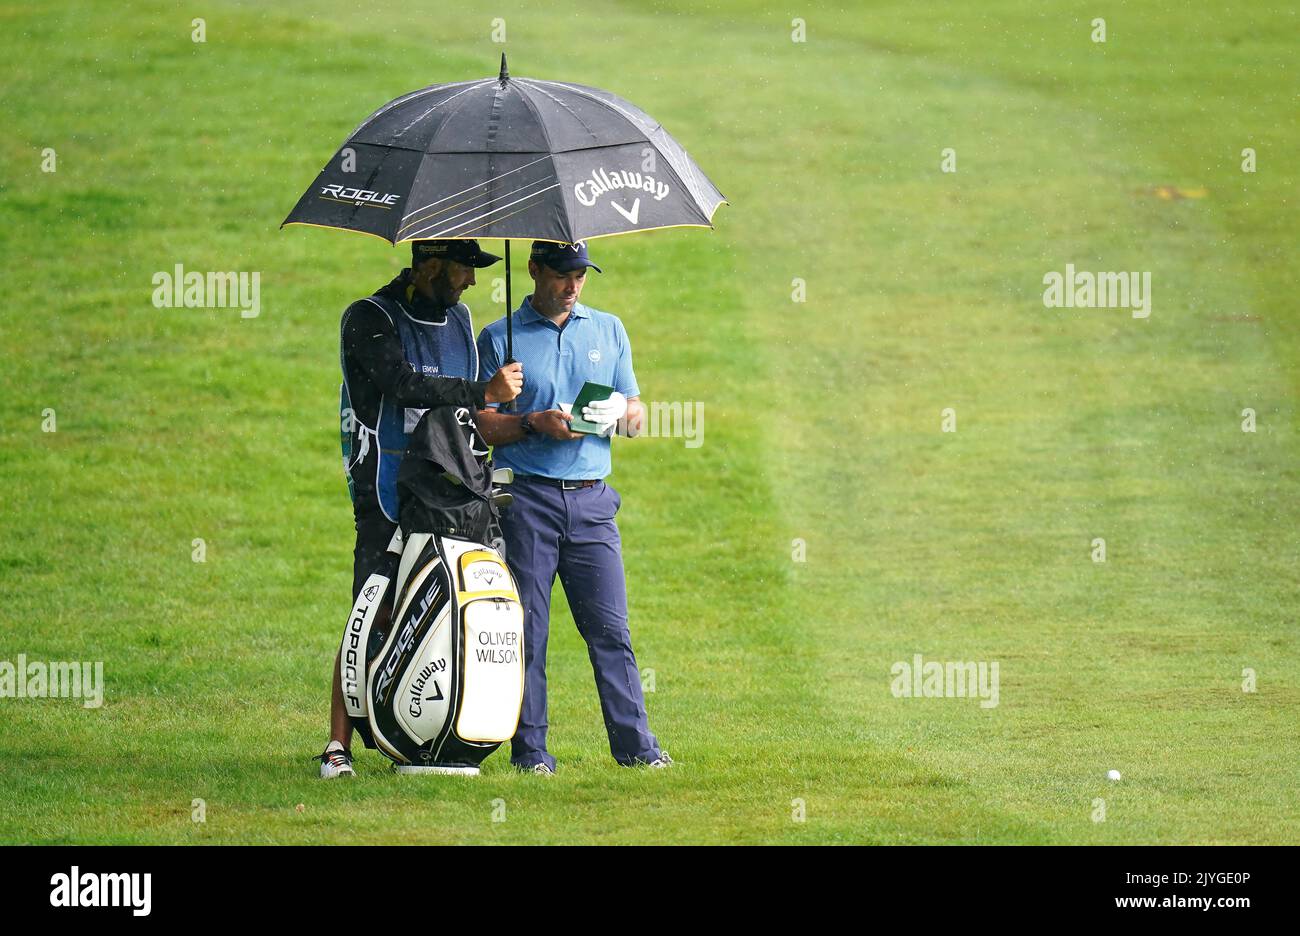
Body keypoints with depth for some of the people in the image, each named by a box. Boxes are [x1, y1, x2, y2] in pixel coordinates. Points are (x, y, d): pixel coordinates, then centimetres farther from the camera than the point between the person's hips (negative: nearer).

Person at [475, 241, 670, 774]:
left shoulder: (608, 330, 17)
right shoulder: (499, 339, 6)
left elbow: (636, 411, 18)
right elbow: (480, 424, 2)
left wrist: (620, 414, -5)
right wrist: (534, 423, -14)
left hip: (591, 497, 2)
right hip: (527, 497, -2)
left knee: (610, 625, -2)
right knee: (527, 629, -3)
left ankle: (634, 743, -3)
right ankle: (530, 747, 0)